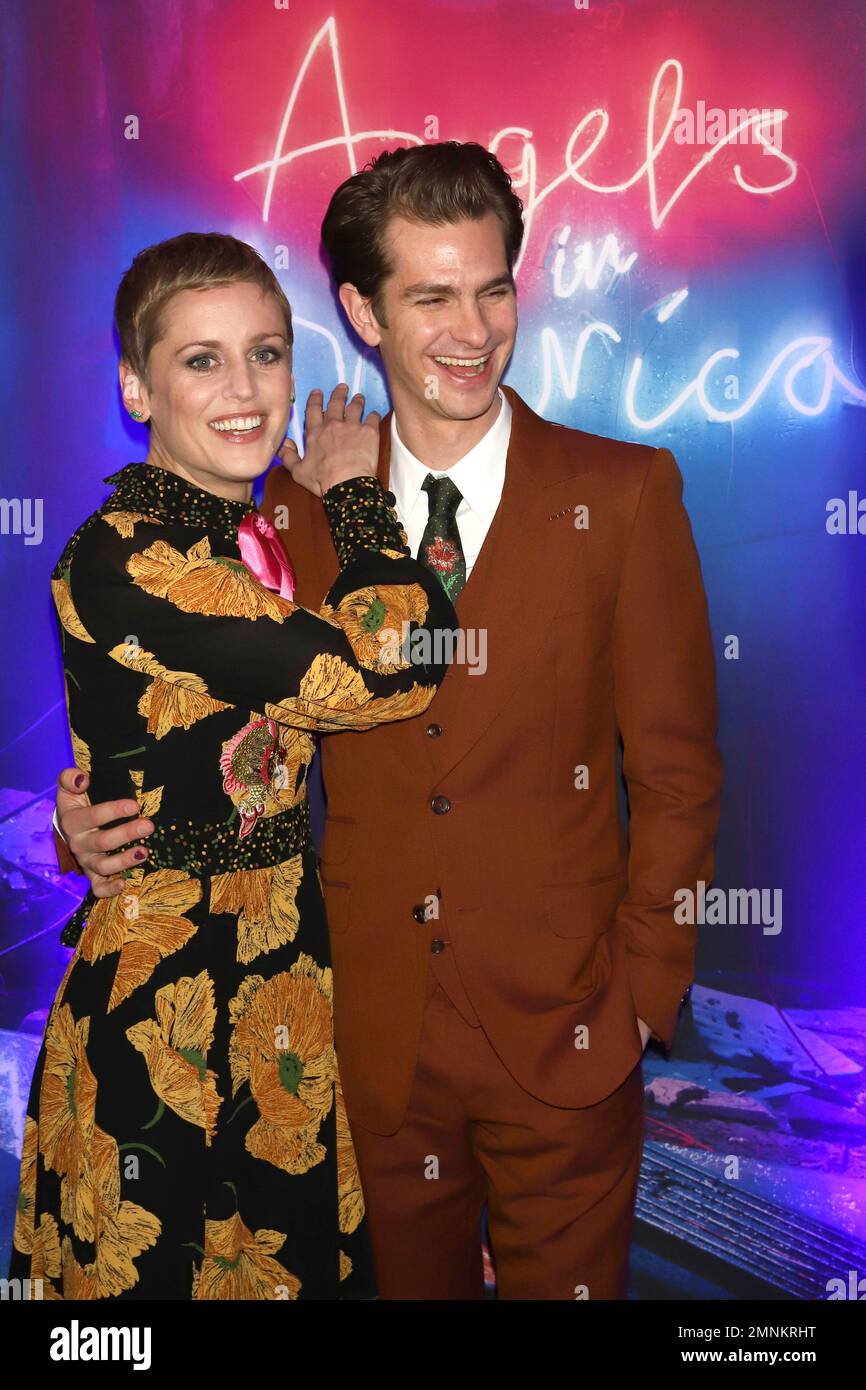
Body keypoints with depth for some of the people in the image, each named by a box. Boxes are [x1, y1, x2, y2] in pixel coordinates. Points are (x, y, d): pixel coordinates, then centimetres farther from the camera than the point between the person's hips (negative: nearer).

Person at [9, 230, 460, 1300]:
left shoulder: (260, 538, 5)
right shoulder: (118, 559, -21)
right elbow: (387, 667, -25)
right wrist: (352, 488, -10)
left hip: (286, 982, 8)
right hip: (162, 1018, -7)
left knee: (306, 1261, 21)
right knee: (180, 1267, 12)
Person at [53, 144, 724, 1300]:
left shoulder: (623, 492, -6)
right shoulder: (299, 505, 1)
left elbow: (676, 772, -4)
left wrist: (641, 999, -7)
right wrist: (101, 821, -10)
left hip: (563, 1038, -1)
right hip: (373, 1042, 2)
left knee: (568, 1282, 16)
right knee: (405, 1282, 20)